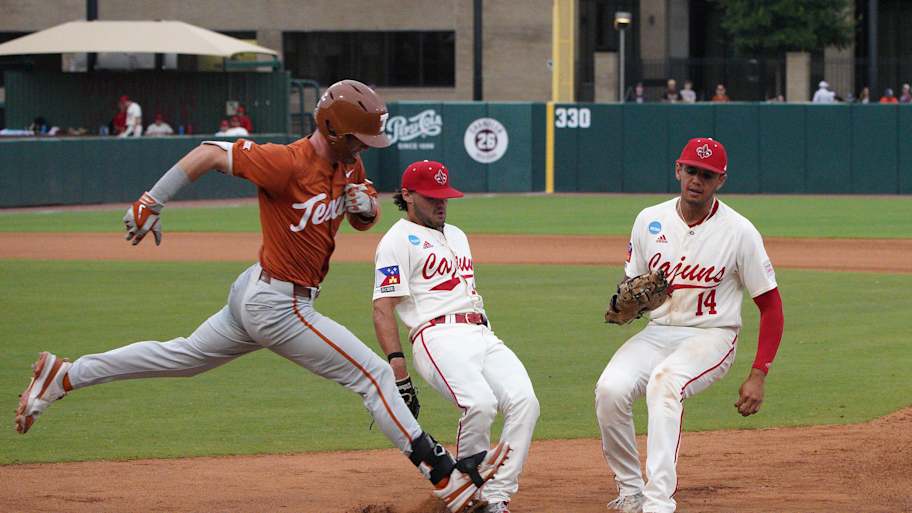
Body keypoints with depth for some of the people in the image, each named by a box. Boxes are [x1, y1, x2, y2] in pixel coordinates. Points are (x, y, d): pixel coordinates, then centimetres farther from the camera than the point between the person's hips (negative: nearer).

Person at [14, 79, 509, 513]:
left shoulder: (347, 164, 2)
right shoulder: (287, 163, -24)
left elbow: (367, 219, 14)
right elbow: (210, 152, -19)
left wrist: (365, 203, -11)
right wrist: (150, 203, -18)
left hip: (255, 296, 10)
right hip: (279, 306, -10)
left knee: (183, 357, 20)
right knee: (373, 375, -7)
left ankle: (63, 376, 25)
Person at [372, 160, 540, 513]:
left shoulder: (456, 235, 28)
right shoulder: (398, 240, 2)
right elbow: (383, 310, -7)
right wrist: (398, 372, -17)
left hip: (483, 334, 7)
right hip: (439, 336, -7)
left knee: (524, 401, -18)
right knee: (480, 404, -32)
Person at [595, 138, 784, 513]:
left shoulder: (740, 232, -8)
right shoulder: (649, 221, 4)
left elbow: (770, 305, -3)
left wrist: (758, 376, -11)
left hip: (711, 337, -4)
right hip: (657, 332, 4)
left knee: (664, 383, -36)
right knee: (611, 388, -26)